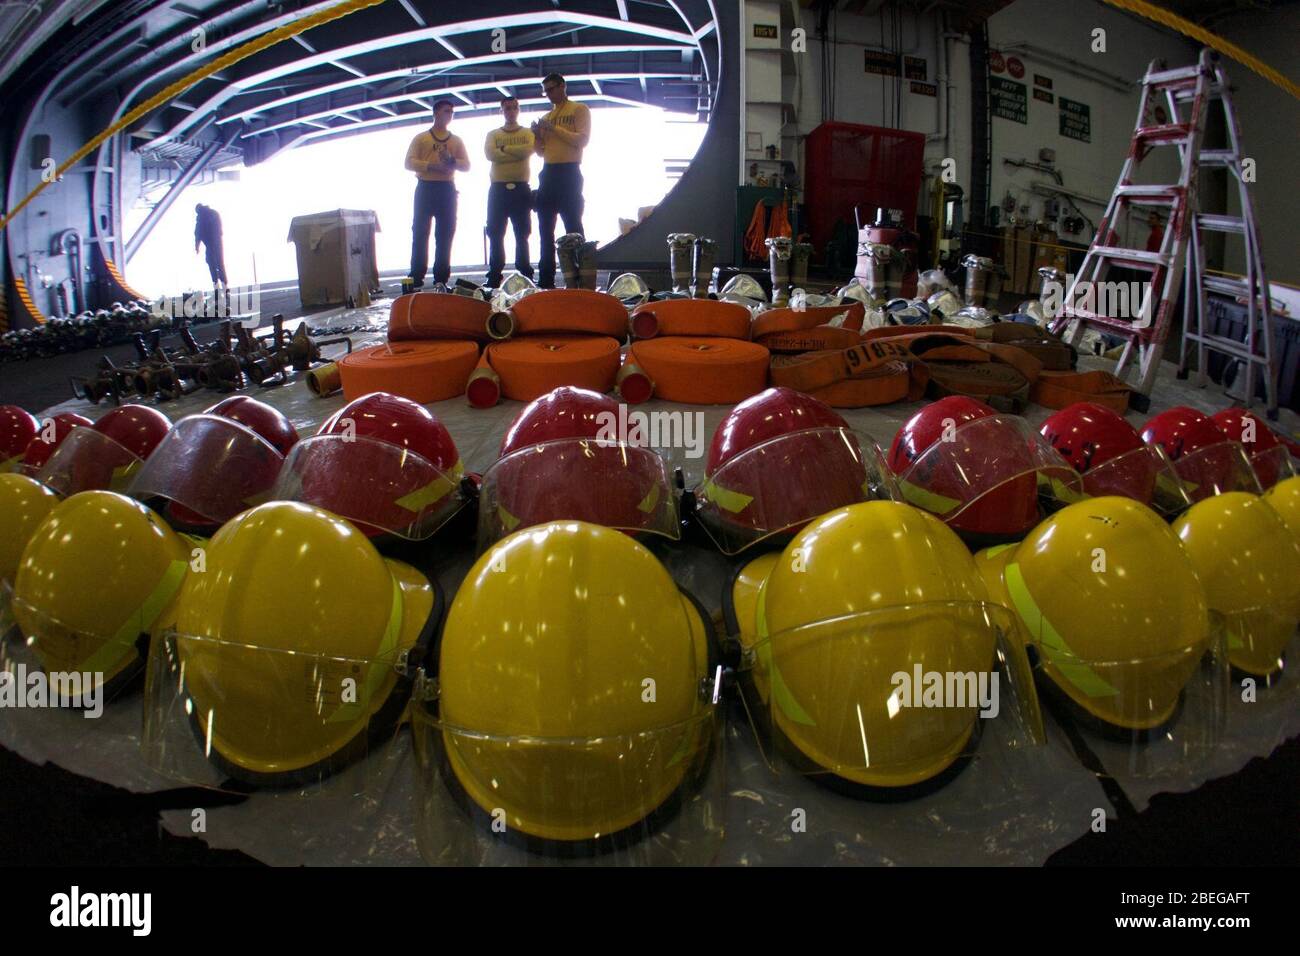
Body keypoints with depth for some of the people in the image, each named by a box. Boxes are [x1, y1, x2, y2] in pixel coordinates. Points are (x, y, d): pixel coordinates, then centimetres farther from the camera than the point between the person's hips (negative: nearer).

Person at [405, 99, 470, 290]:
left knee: (445, 233, 1)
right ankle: (416, 279, -5)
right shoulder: (421, 138, 9)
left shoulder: (456, 140, 17)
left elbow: (466, 165, 7)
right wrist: (432, 166, -17)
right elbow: (409, 162, -2)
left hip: (447, 189, 3)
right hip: (426, 188, -2)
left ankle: (441, 279, 5)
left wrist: (452, 161, -15)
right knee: (420, 232, -5)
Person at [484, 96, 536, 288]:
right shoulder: (493, 134, 14)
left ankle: (525, 276, 3)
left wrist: (504, 149, -7)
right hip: (498, 189, 1)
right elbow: (490, 154, -6)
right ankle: (494, 277, 0)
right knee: (495, 234, -2)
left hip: (521, 189, -1)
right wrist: (517, 153, -9)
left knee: (522, 234, 1)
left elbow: (529, 149, -11)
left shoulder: (528, 133, 12)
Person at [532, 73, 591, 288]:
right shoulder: (546, 117, 20)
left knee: (573, 227, -8)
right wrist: (537, 136, 1)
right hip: (548, 173, 7)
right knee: (545, 228, 5)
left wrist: (554, 128, -13)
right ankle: (546, 280, 9)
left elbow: (582, 139, -11)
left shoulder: (579, 110, 2)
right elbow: (541, 151, 21)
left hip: (569, 173, -7)